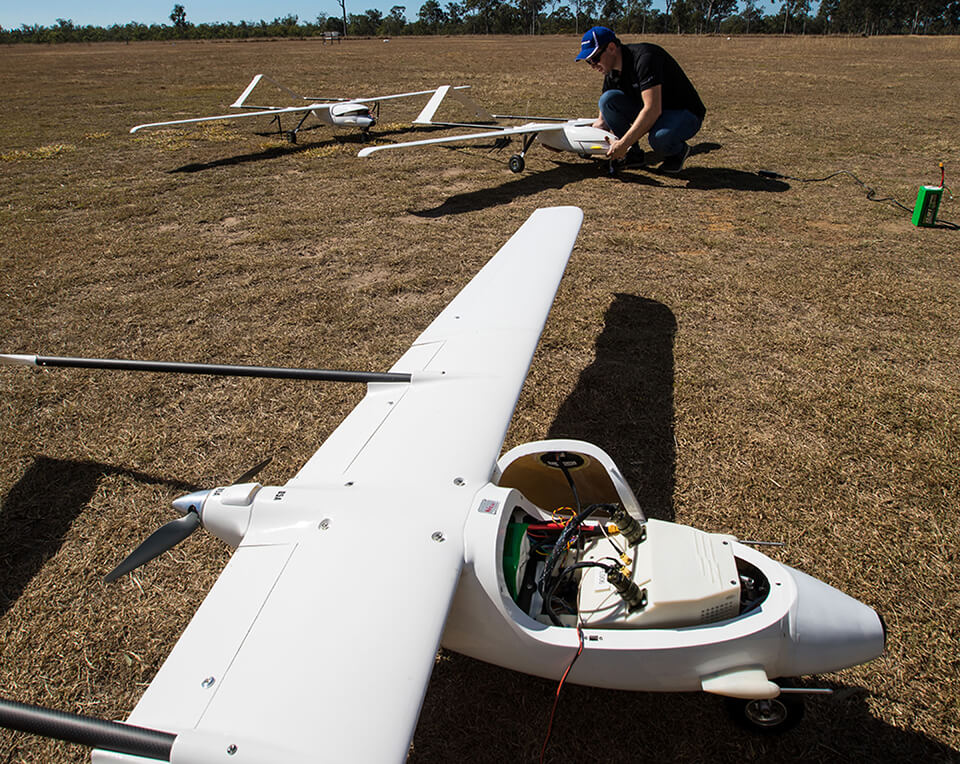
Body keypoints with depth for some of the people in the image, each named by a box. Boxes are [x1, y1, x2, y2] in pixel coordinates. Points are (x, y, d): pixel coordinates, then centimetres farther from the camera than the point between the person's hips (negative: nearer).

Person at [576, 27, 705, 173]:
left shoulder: (645, 57, -26)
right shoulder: (612, 73, -1)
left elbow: (653, 110, -35)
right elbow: (603, 122, 7)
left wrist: (623, 143, -35)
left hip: (686, 113, -7)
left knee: (659, 138, -41)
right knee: (608, 99, -15)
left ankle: (678, 151, -4)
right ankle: (633, 153, -2)